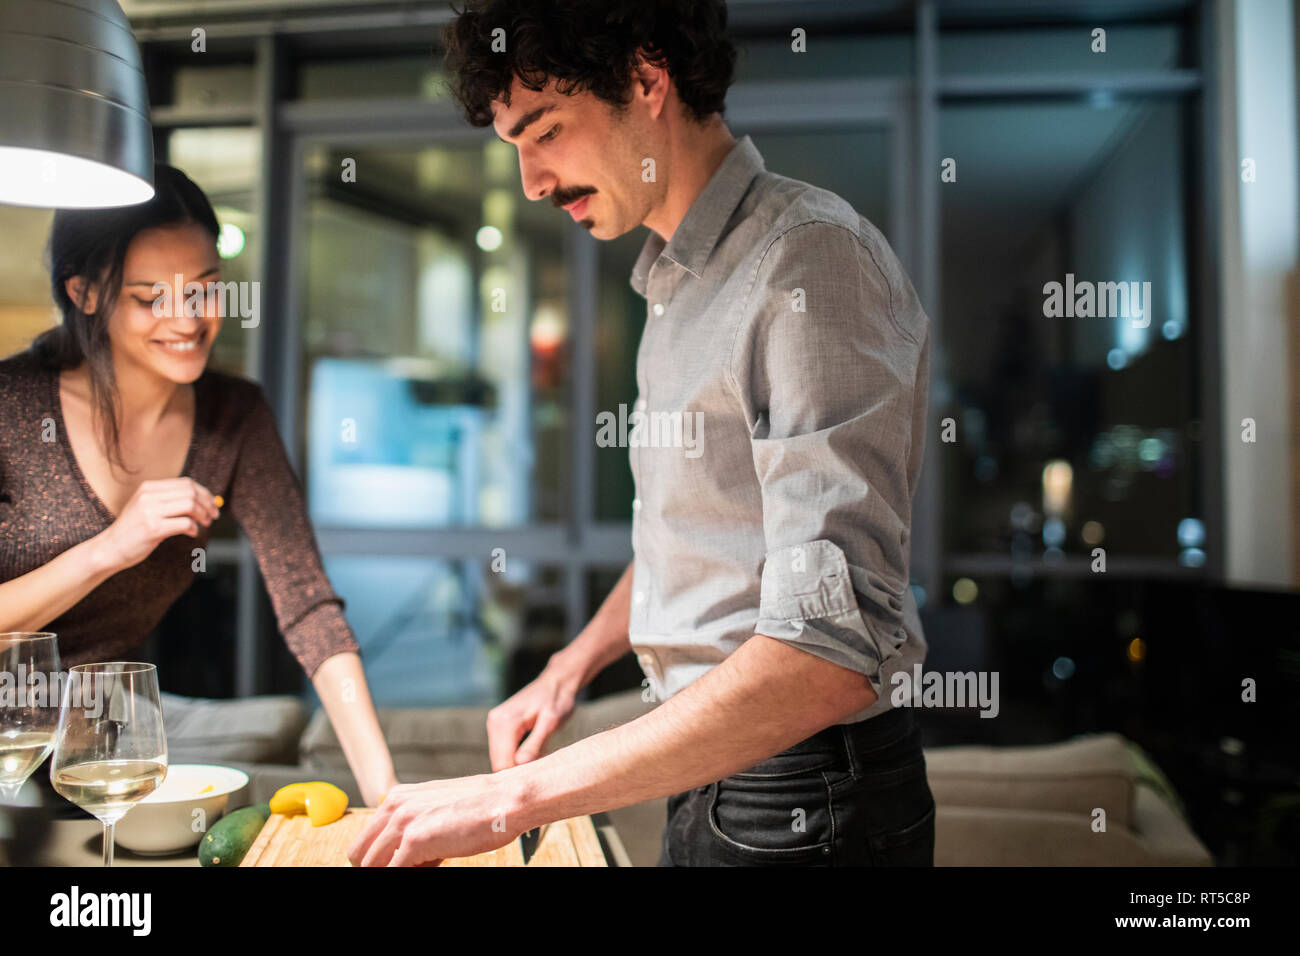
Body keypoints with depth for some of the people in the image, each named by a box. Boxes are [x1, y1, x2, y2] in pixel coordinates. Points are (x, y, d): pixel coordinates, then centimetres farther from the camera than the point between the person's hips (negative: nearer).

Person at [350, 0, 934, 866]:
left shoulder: (810, 258, -21)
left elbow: (829, 658, -30)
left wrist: (514, 797, -28)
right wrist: (569, 671, 7)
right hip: (712, 774, 8)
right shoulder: (681, 278, 10)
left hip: (802, 804, -8)